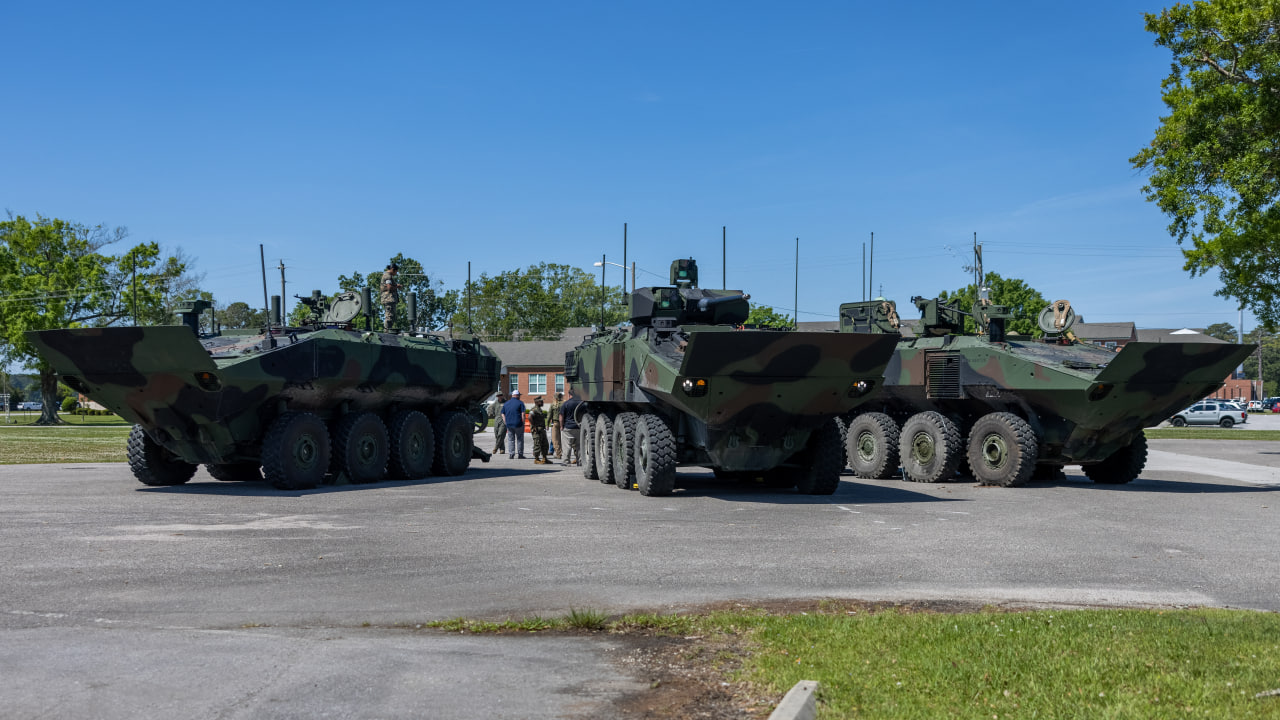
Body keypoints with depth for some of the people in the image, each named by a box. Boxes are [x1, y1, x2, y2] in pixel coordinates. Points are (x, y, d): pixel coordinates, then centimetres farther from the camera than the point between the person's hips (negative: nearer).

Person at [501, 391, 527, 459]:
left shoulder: (506, 404, 12)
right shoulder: (520, 403, -2)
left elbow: (503, 415, 11)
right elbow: (523, 414, -10)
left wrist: (506, 423, 12)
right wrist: (523, 423, -4)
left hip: (509, 425, 3)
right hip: (518, 424, -3)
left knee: (510, 440, 7)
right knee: (520, 440, 6)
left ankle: (510, 455, 2)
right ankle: (520, 454, 7)